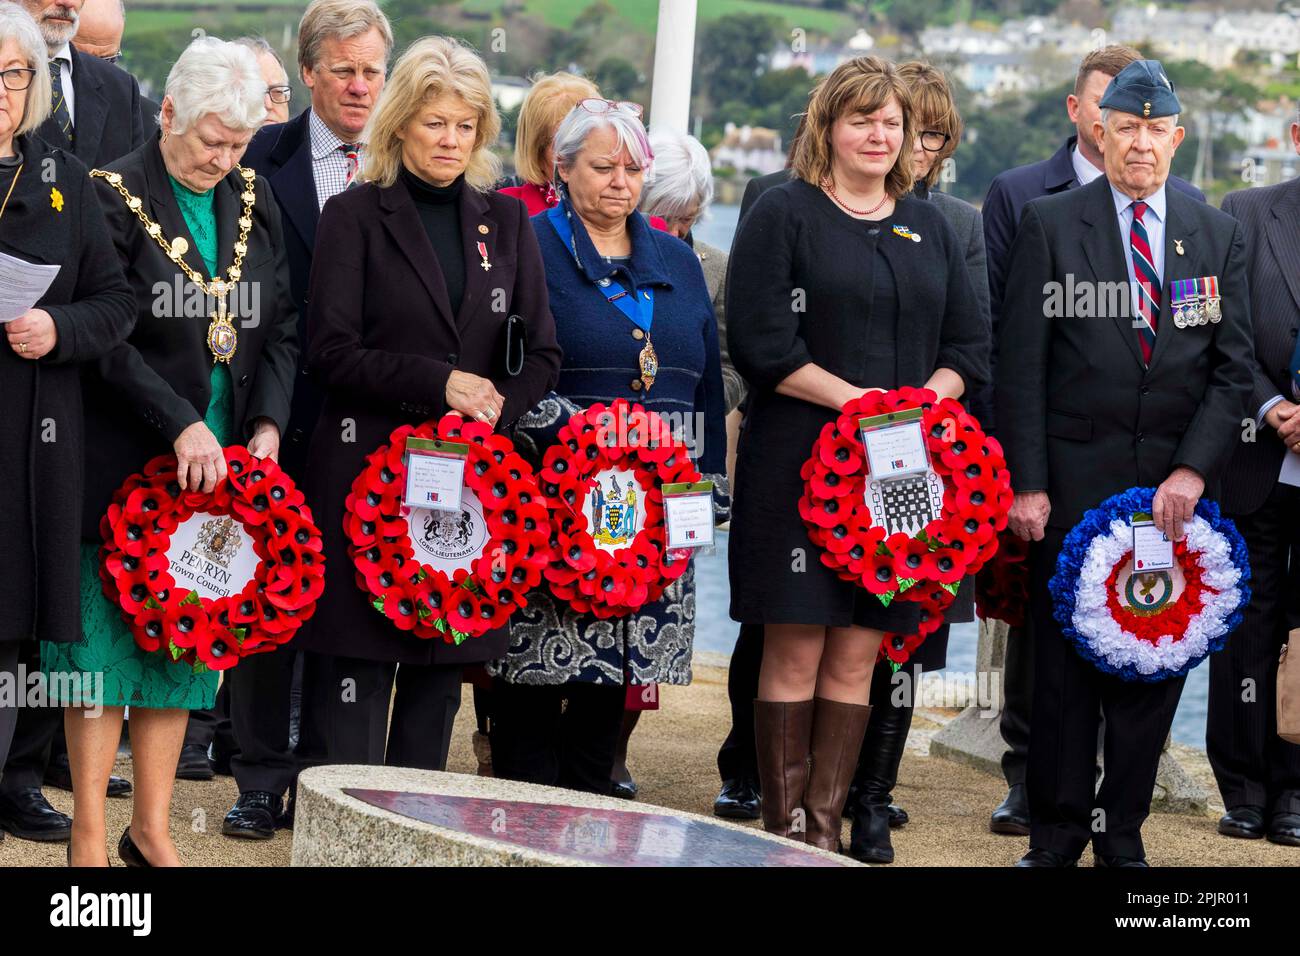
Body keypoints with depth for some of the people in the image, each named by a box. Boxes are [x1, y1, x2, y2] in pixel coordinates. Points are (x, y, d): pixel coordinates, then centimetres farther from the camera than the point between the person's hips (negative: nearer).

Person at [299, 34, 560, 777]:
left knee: (443, 667, 6)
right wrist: (439, 384, -15)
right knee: (355, 661, -7)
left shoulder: (505, 221, 14)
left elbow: (542, 355, 10)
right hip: (368, 468, -4)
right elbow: (334, 351, -6)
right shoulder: (355, 217, 2)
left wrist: (493, 412, -8)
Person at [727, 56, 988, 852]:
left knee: (856, 659, 4)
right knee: (796, 651, -5)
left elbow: (971, 343, 13)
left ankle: (826, 825, 9)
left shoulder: (930, 228, 17)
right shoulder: (784, 214, 1)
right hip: (799, 464, -4)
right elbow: (760, 339, -8)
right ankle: (784, 827, 2)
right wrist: (851, 398, -15)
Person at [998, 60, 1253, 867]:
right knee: (1064, 659, 1)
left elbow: (1233, 367, 6)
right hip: (1075, 481, -2)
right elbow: (1022, 366, 0)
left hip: (1174, 487, 2)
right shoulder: (1050, 225, 3)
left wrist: (1194, 469, -7)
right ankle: (1057, 832, 10)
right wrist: (1026, 482, -7)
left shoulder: (1219, 236, 9)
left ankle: (1123, 830, 14)